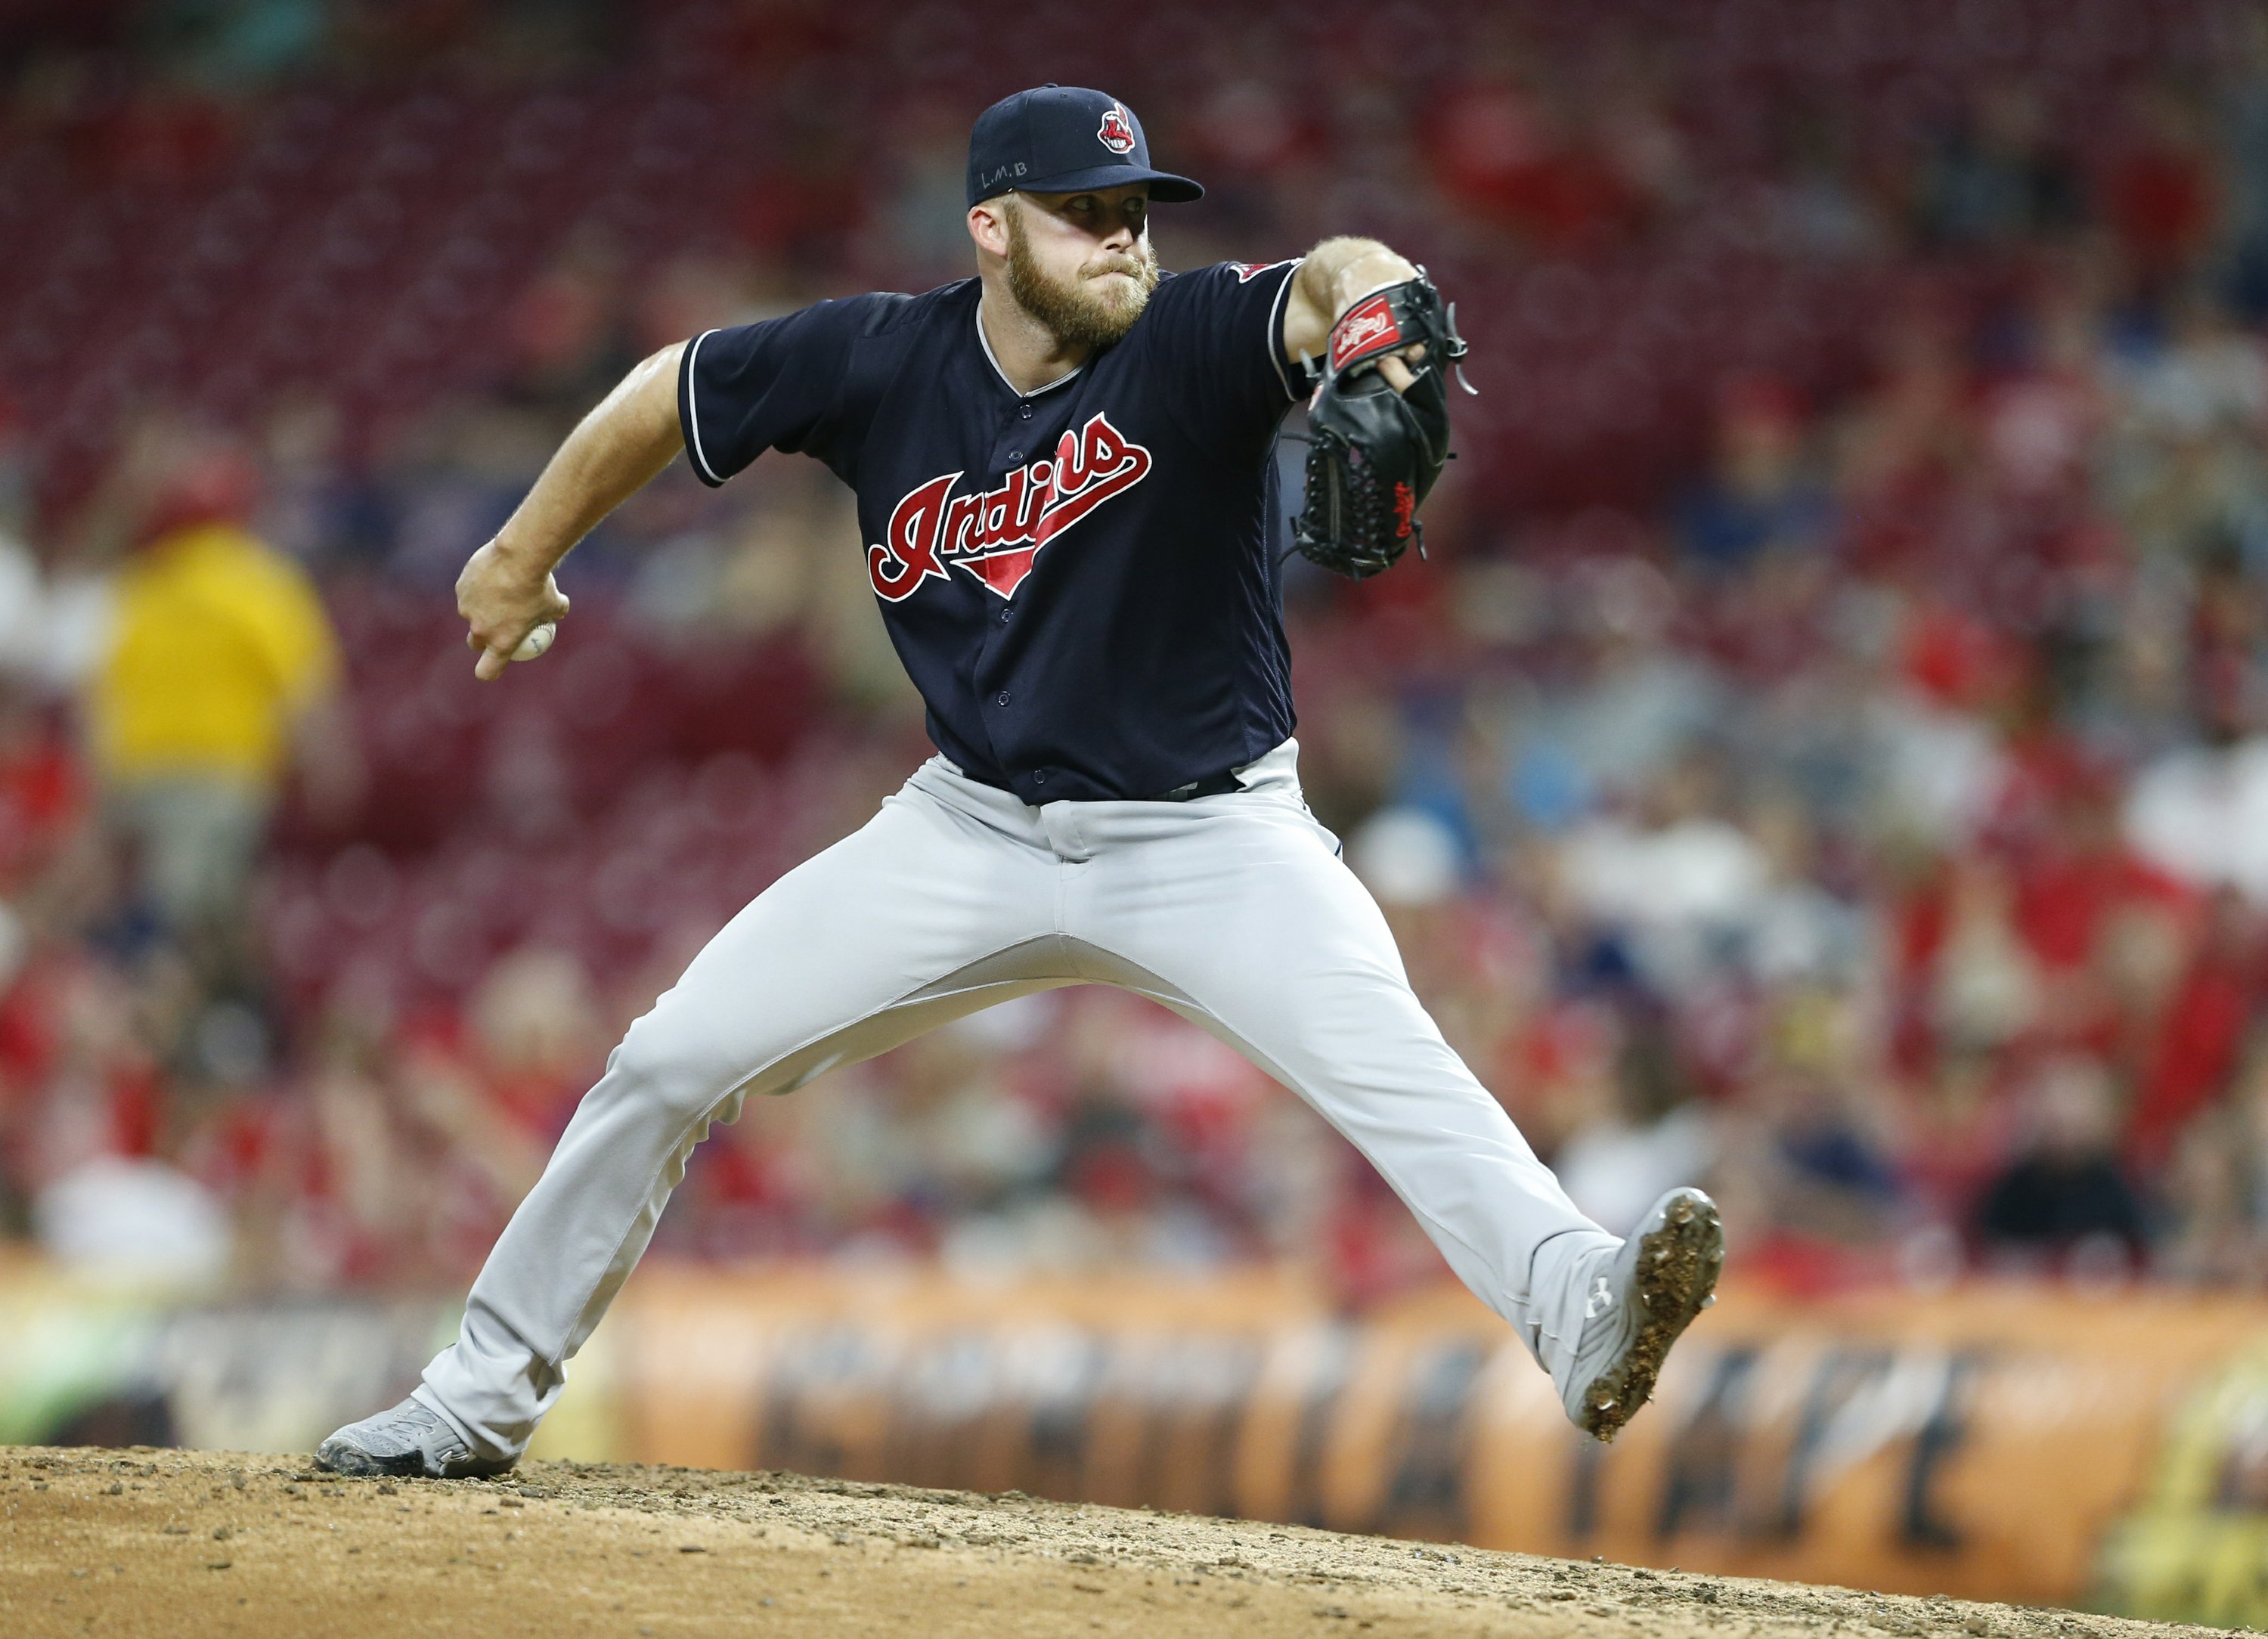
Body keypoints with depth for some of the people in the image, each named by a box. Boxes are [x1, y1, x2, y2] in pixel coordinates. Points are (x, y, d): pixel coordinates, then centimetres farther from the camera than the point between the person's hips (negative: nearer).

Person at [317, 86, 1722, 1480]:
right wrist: (525, 557, 18)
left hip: (1211, 839, -3)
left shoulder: (1189, 345, -18)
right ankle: (482, 1399, 17)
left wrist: (1357, 295, -65)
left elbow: (1323, 292, -41)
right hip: (978, 830, 3)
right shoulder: (883, 364, -9)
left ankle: (1584, 1315, -45)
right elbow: (670, 393, 7)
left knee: (1394, 1067, -29)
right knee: (673, 1060, 2)